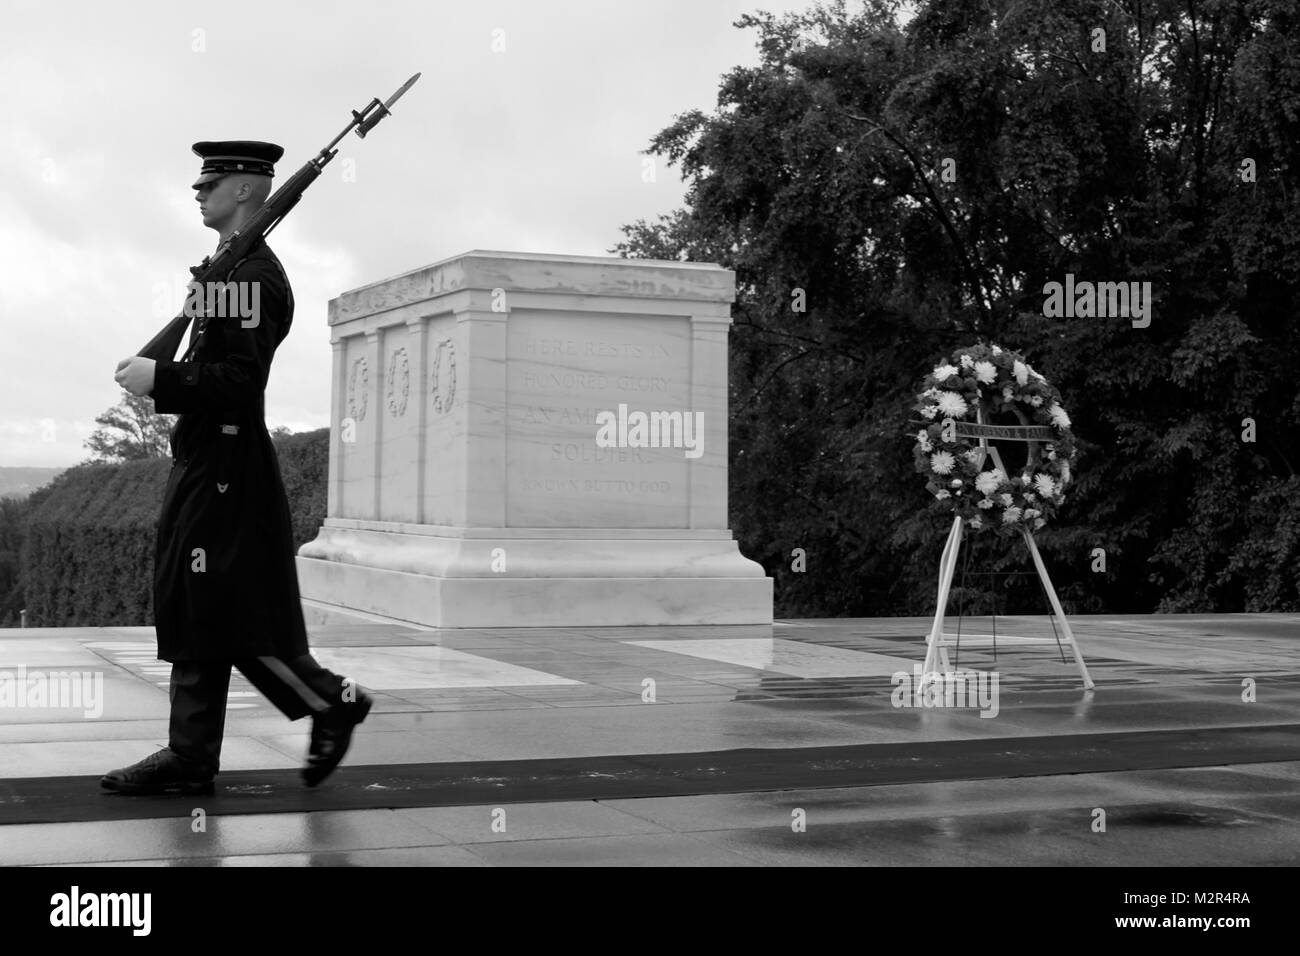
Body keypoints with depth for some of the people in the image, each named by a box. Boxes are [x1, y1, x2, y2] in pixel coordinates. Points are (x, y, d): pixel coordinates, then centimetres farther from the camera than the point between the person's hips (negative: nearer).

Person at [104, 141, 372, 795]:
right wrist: (157, 372, 11)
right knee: (191, 610, 9)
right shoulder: (231, 269, 17)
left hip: (226, 468, -10)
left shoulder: (251, 276, -15)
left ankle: (333, 702, 10)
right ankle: (190, 755, 13)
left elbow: (238, 380, -22)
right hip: (203, 463, 10)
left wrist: (160, 379, -19)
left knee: (231, 614, -6)